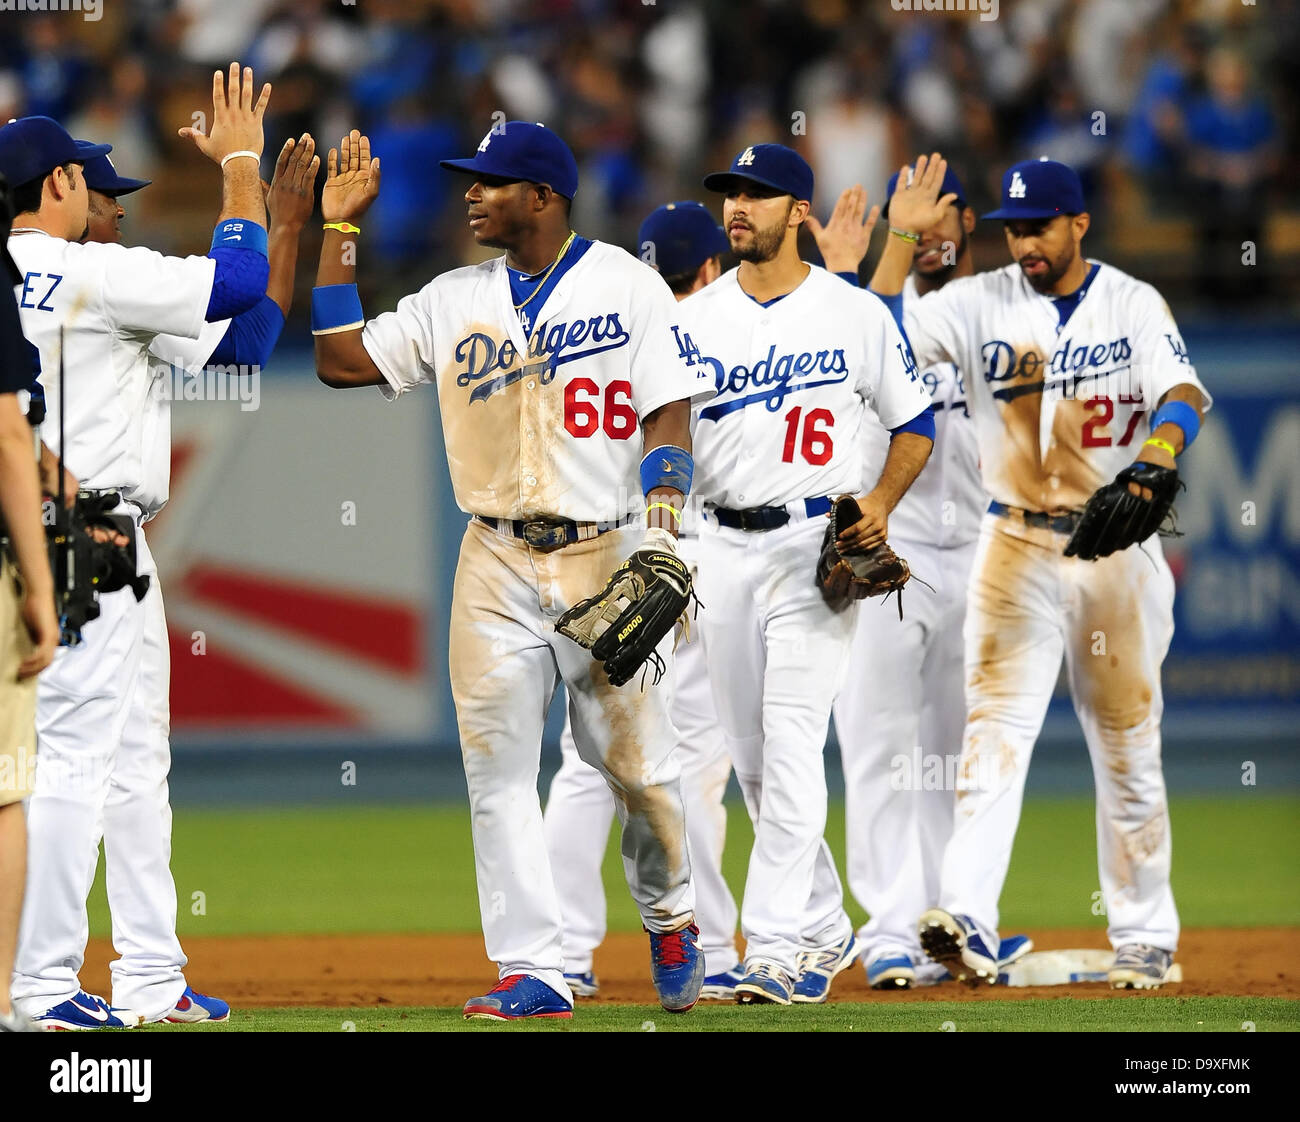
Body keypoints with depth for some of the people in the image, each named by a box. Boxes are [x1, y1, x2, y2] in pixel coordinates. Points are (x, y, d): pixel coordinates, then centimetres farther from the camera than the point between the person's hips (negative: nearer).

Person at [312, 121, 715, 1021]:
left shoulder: (627, 285, 2)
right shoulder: (454, 301, 12)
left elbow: (670, 410, -2)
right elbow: (341, 361, 10)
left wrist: (661, 528, -15)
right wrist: (340, 227, 10)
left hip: (606, 554, -3)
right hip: (497, 566, 3)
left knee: (638, 762, -2)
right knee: (498, 772, -5)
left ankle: (670, 918, 24)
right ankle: (533, 973, -4)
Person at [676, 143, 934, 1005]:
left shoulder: (857, 314, 0)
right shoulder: (691, 320, 7)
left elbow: (915, 424, 7)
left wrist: (881, 502, -9)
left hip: (817, 545, -4)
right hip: (722, 547, 4)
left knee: (790, 741, -15)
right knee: (753, 760, 8)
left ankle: (775, 946, -18)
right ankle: (824, 929, 23)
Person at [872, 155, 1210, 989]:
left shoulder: (1134, 304, 0)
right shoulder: (979, 304, 2)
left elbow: (1182, 394, -15)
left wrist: (1158, 453, -36)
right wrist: (902, 239, -13)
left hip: (1119, 550, 0)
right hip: (1018, 550, 0)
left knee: (1129, 748, 8)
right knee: (996, 730, -14)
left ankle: (1146, 938, 18)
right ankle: (969, 922, -26)